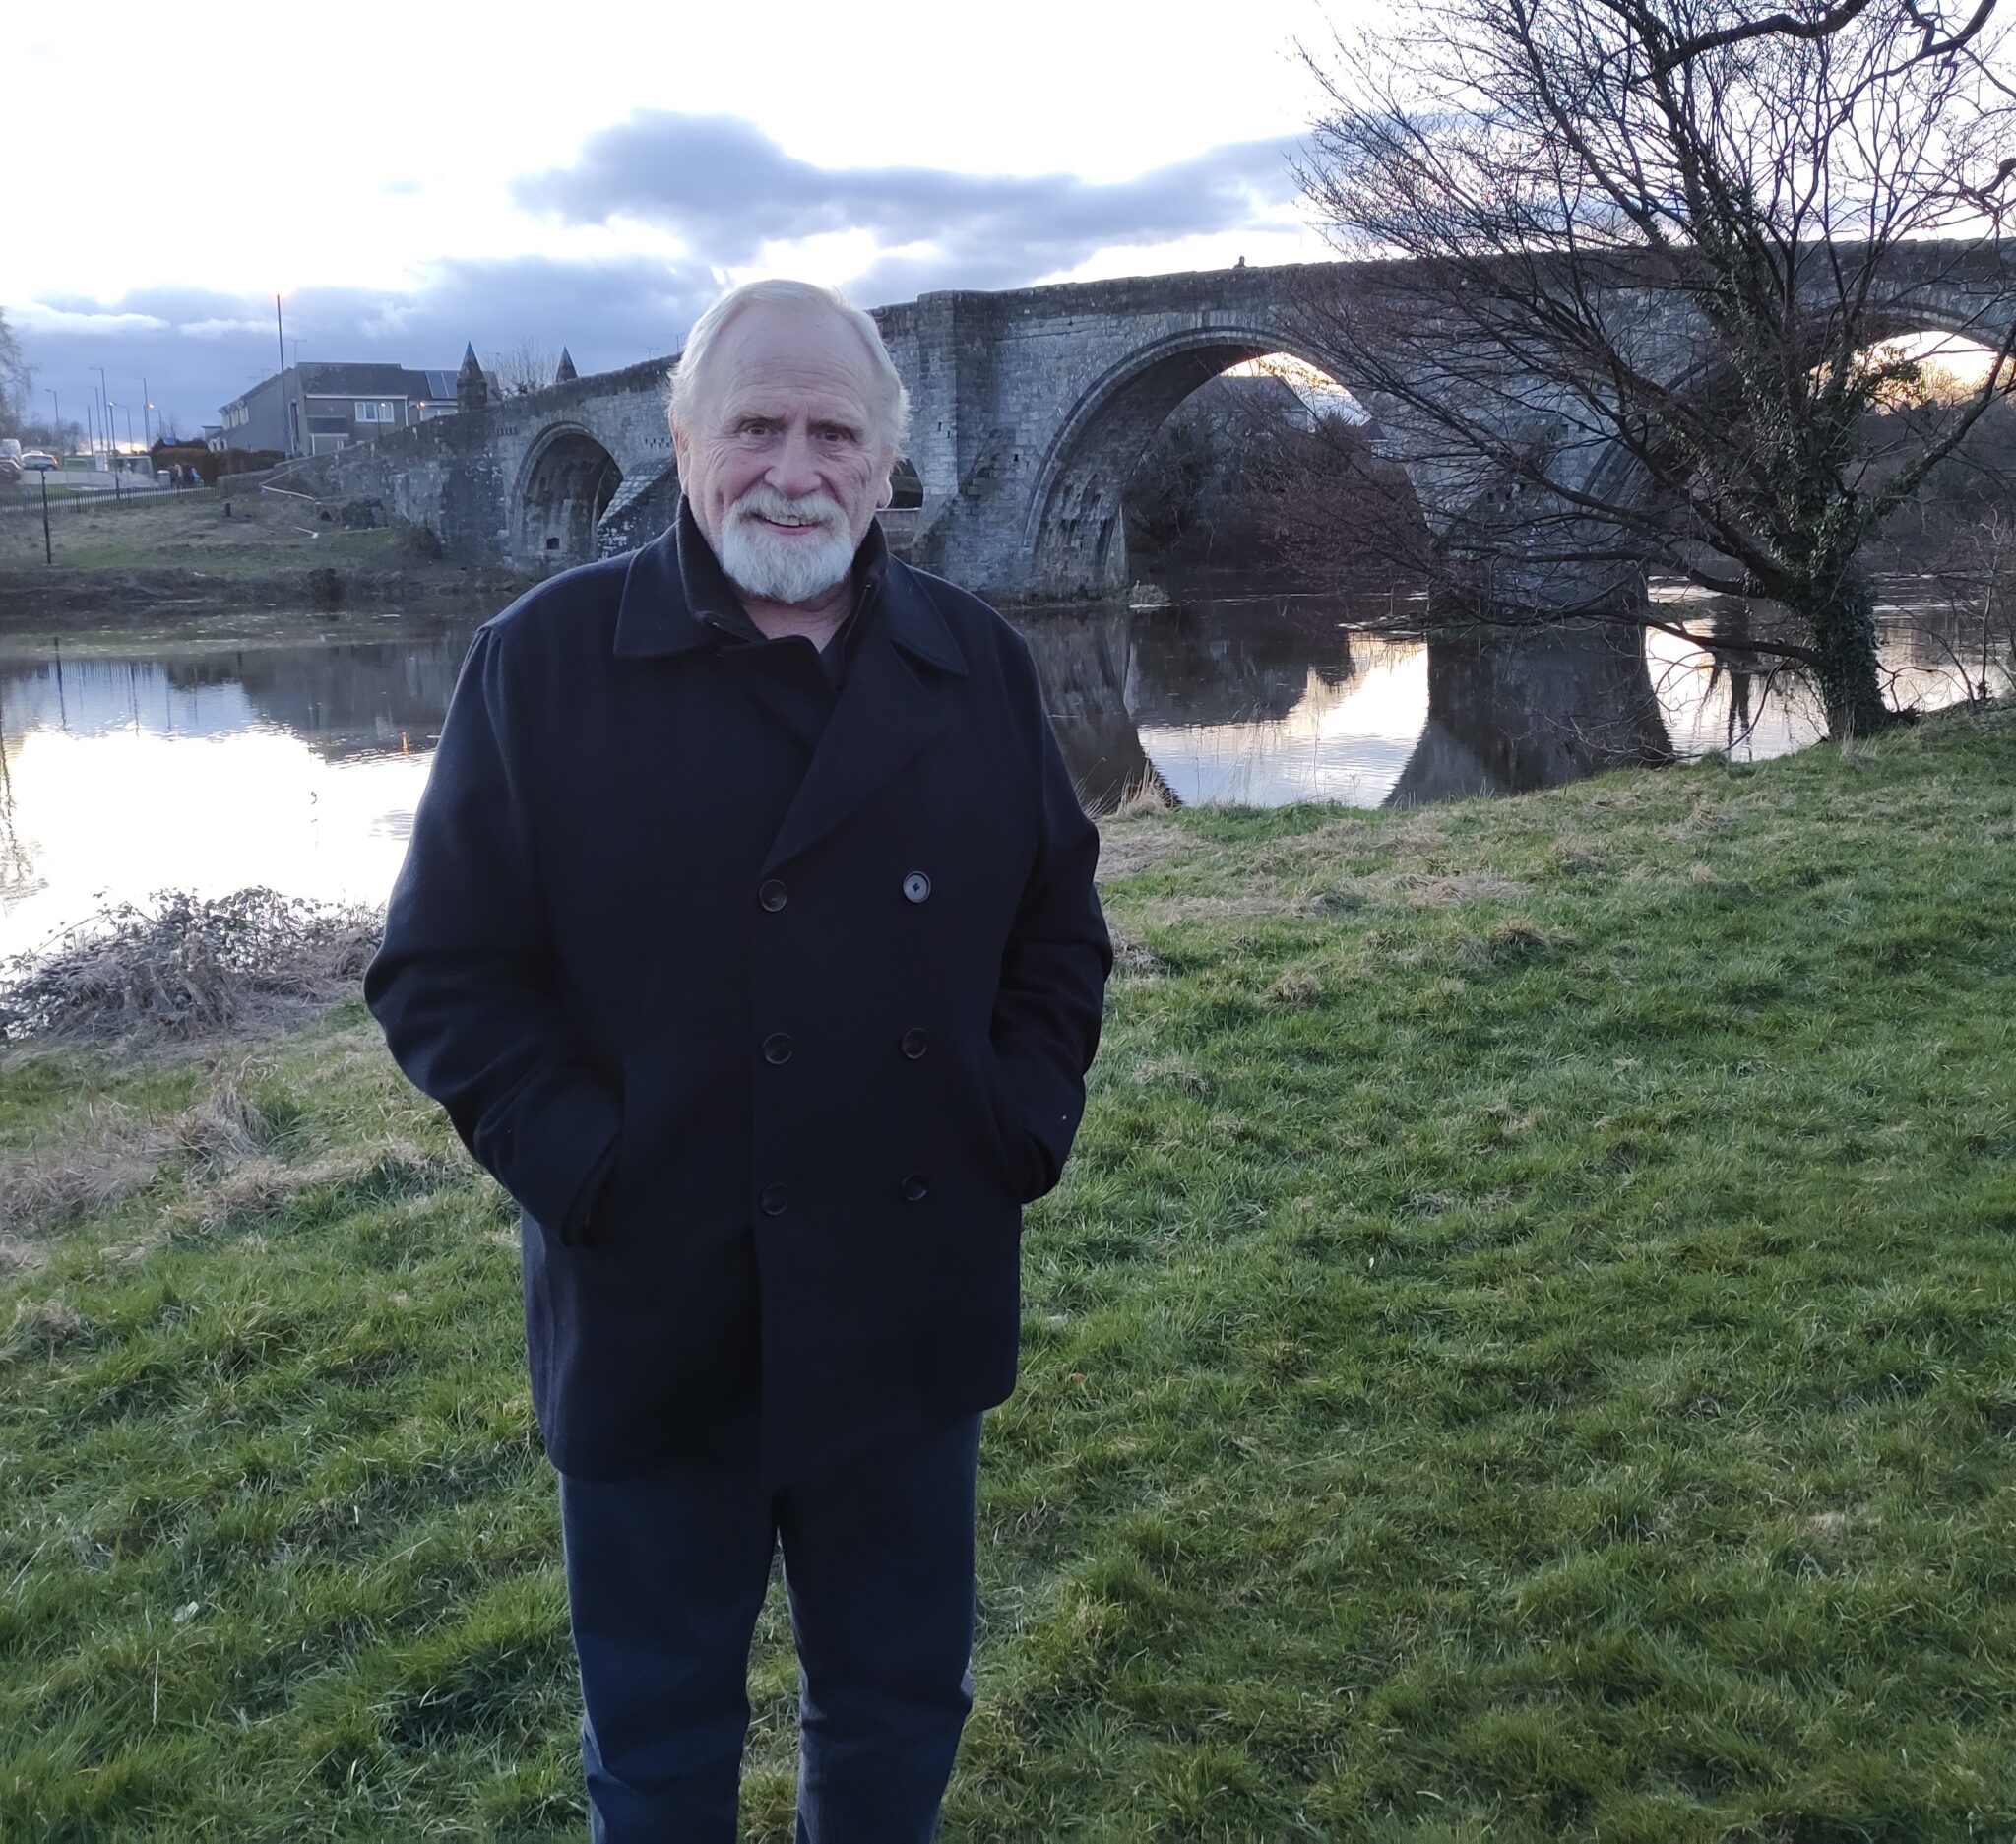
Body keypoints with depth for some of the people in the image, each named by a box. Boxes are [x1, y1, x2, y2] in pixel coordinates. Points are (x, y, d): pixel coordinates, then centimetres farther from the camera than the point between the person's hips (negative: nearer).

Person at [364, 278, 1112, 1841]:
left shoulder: (981, 667, 4)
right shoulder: (544, 661, -6)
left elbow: (1061, 929, 11)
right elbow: (442, 970, -6)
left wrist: (1025, 1122, -2)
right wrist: (584, 1169, -15)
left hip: (910, 1311, 3)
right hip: (656, 1318, -2)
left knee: (901, 1707, 21)